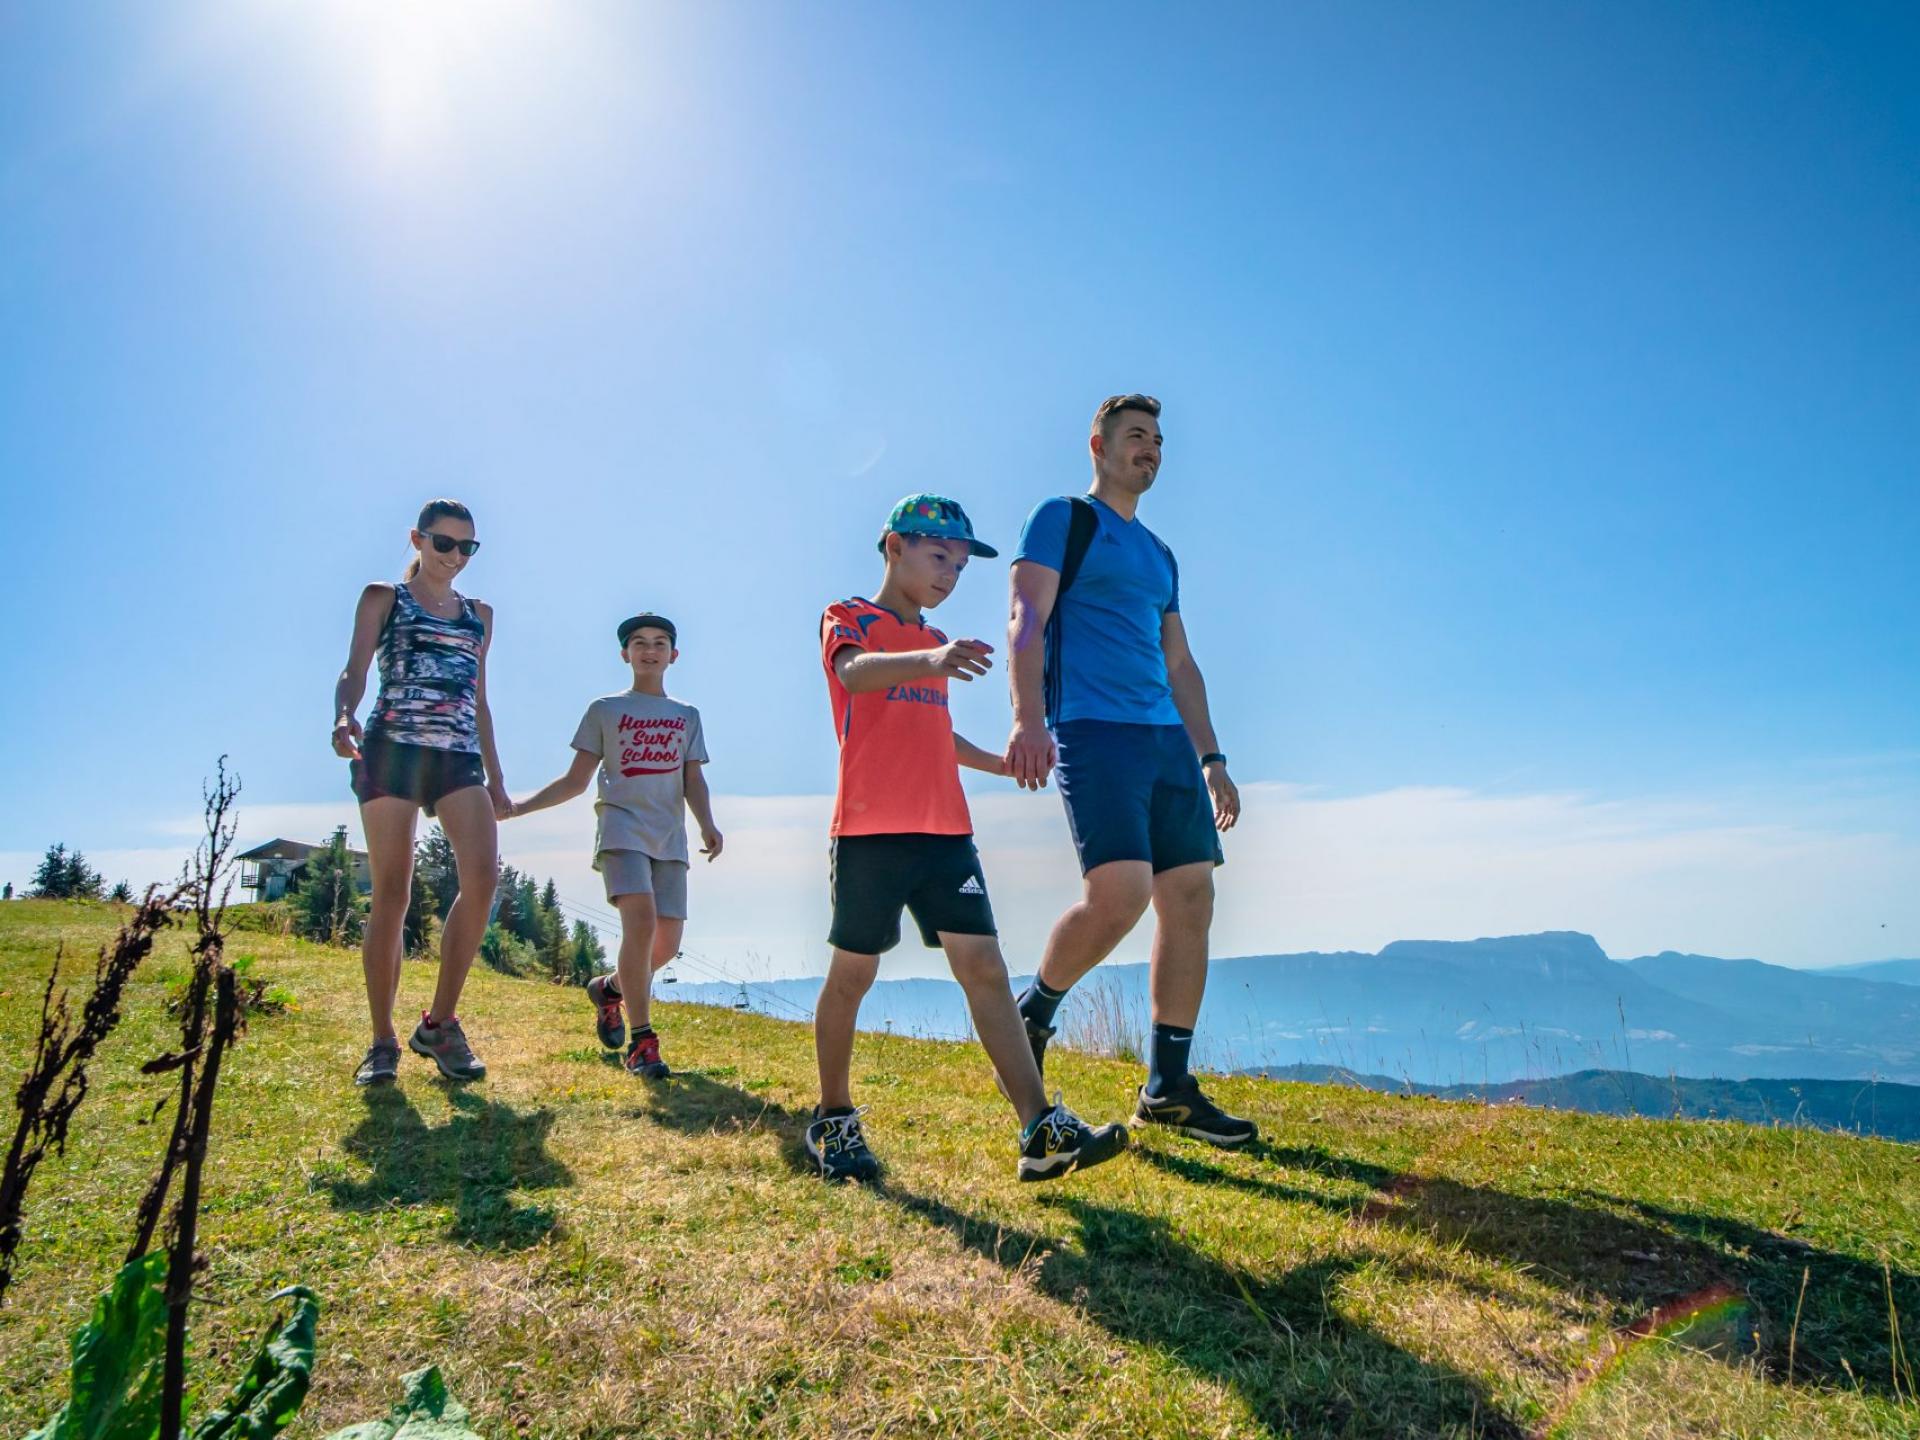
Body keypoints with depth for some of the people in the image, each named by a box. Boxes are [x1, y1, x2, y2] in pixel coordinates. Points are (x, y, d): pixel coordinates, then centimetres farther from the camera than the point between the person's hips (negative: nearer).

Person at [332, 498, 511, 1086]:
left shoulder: (479, 614, 22)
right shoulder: (383, 597, 12)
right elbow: (354, 673, 2)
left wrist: (495, 778, 17)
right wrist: (343, 717, -21)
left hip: (460, 760, 3)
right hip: (393, 751, -3)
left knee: (483, 876, -16)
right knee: (392, 893, -5)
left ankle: (440, 1024, -4)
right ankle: (383, 1041, 5)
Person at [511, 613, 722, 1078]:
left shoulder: (687, 717, 18)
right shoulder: (604, 710, 12)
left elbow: (694, 782, 10)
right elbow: (576, 780, 12)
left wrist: (707, 825, -9)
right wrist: (519, 805, 1)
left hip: (669, 838, 3)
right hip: (622, 829, -3)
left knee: (668, 943, -2)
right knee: (640, 920, -24)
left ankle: (609, 988, 30)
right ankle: (641, 1040, -15)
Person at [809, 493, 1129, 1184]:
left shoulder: (933, 644, 23)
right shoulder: (849, 618, 1)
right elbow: (854, 674, -24)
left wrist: (1001, 763, 23)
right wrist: (930, 659, -42)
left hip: (945, 830, 6)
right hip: (872, 829, -6)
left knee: (984, 967, -3)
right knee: (853, 972, 4)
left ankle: (1041, 1131, -6)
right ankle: (833, 1120, 22)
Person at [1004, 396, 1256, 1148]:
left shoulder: (1159, 555, 26)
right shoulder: (1062, 518, 5)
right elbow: (1026, 619, -10)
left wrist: (1211, 757, 19)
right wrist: (1028, 717, -26)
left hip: (1167, 739, 8)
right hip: (1092, 732, -7)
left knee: (1191, 899, 0)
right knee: (1120, 891, -21)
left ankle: (1167, 1087, 9)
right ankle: (1032, 1014, 7)